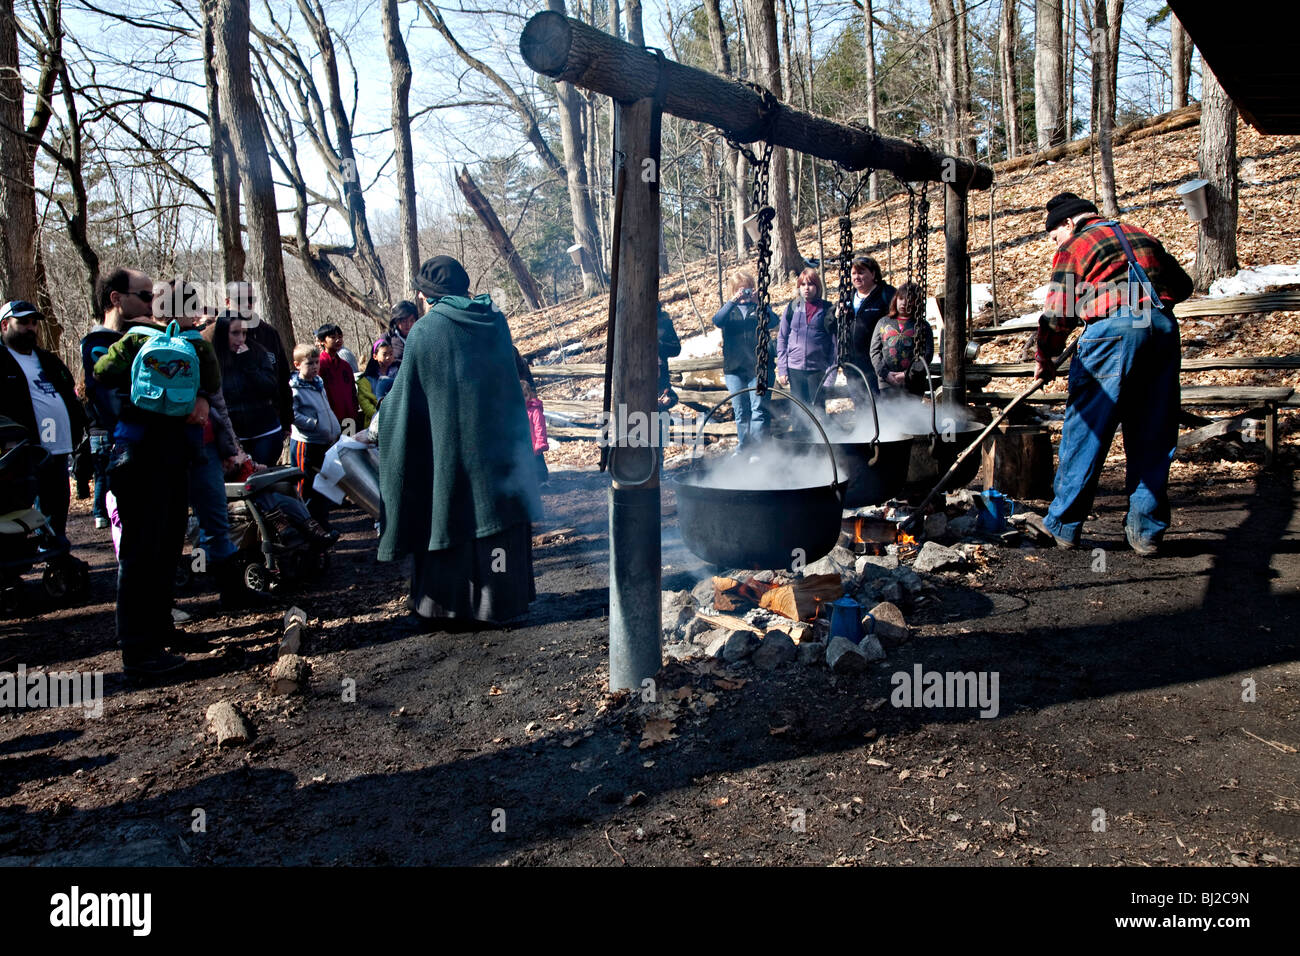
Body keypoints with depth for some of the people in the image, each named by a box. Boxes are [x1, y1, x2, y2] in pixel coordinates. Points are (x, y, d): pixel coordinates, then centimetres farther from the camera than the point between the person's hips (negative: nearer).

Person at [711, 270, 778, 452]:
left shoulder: (759, 307, 10)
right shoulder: (729, 309, 13)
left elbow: (773, 321, -10)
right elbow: (717, 320, -9)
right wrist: (733, 301, -21)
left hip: (759, 367, -2)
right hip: (734, 368, 2)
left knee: (759, 409, -7)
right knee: (740, 411, 8)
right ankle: (743, 448, 19)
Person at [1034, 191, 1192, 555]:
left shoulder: (1074, 246, 8)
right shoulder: (1141, 235, 25)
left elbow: (1057, 314, 2)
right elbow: (1182, 285, 25)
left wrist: (1045, 358, 15)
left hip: (1114, 329, -6)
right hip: (1164, 327, 6)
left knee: (1085, 432, 1)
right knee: (1153, 437, 9)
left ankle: (1063, 525, 7)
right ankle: (1146, 531, 13)